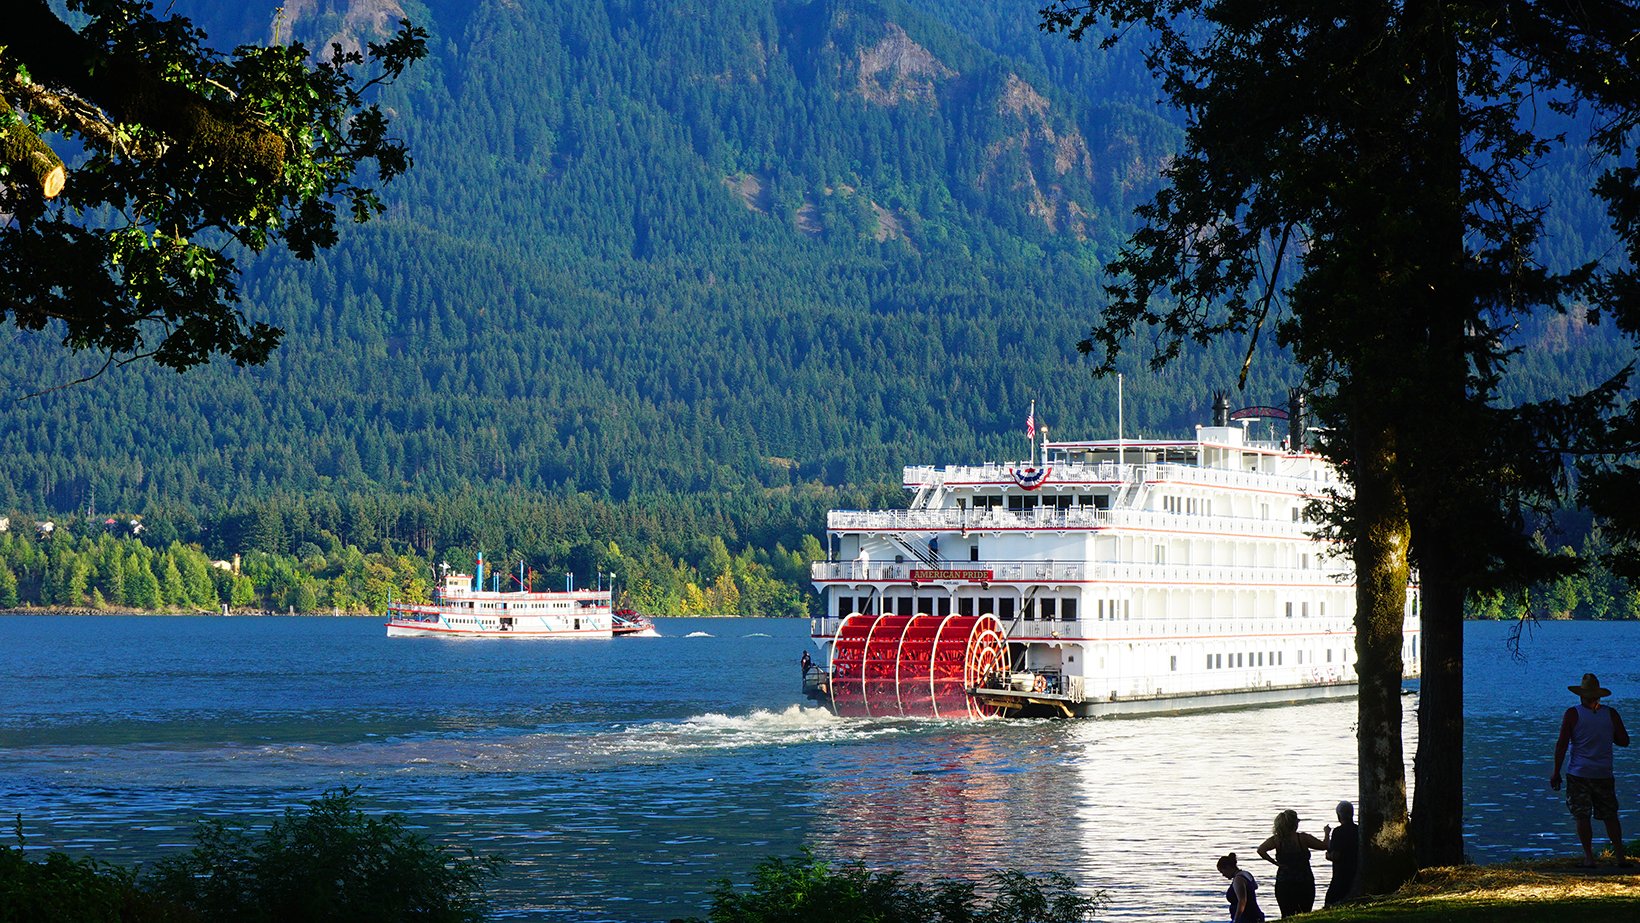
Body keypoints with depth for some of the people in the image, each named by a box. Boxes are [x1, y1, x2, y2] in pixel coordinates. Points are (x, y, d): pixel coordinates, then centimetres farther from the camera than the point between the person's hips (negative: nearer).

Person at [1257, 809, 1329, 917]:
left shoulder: (1276, 840, -3)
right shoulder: (1303, 838, -7)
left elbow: (1261, 850, -17)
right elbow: (1324, 845, 1)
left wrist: (1276, 863, -9)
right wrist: (1327, 833, 21)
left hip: (1284, 884, 1)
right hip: (1305, 884, -1)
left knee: (1287, 917, 6)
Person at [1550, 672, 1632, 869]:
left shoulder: (1573, 714, -5)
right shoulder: (1611, 714, 2)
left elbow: (1562, 744, -8)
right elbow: (1624, 741, 5)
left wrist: (1556, 772, -2)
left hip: (1579, 773, -2)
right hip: (1604, 774, 3)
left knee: (1582, 816, 1)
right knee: (1610, 816, 10)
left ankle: (1589, 858, -1)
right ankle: (1620, 856, 5)